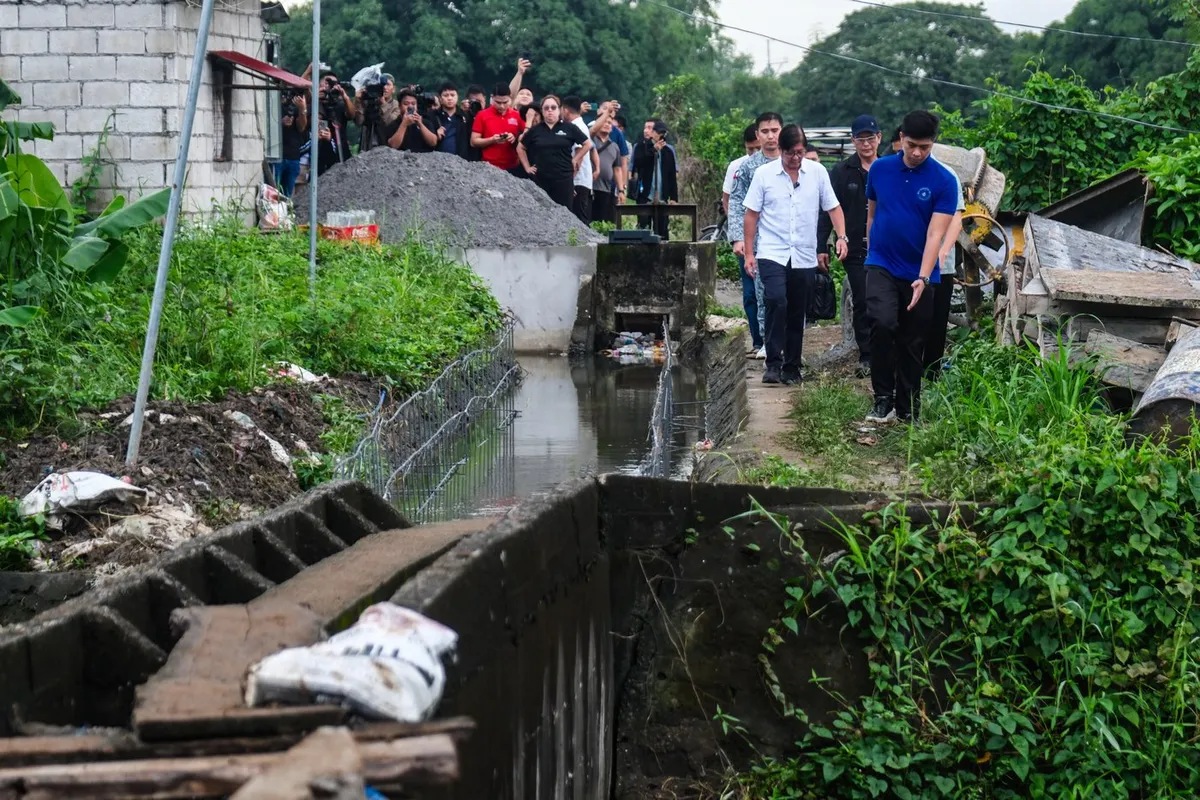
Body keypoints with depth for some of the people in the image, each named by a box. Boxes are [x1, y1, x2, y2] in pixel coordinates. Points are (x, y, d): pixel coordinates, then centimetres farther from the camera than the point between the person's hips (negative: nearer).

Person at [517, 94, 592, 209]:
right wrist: (527, 167, 11)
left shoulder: (569, 128, 1)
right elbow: (520, 148, 18)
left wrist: (575, 159, 3)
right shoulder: (535, 130, 6)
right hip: (541, 179, 2)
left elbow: (588, 144, 7)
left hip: (563, 179, -2)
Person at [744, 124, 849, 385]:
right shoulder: (764, 174, 0)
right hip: (772, 254, -2)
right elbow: (752, 214, 4)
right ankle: (773, 363, -18)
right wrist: (749, 252, 0)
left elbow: (833, 207, 10)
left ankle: (792, 368, 19)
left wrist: (841, 237, -6)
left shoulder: (817, 172, 4)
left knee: (797, 315, 8)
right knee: (776, 302, -22)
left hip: (804, 256, 3)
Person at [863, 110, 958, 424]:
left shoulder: (944, 181, -9)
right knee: (883, 324, -23)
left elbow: (935, 234, -15)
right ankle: (883, 398, -13)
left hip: (918, 275, 0)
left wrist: (923, 278, -24)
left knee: (913, 345, 8)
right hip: (882, 266, 0)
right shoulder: (880, 169, 0)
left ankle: (907, 410, 20)